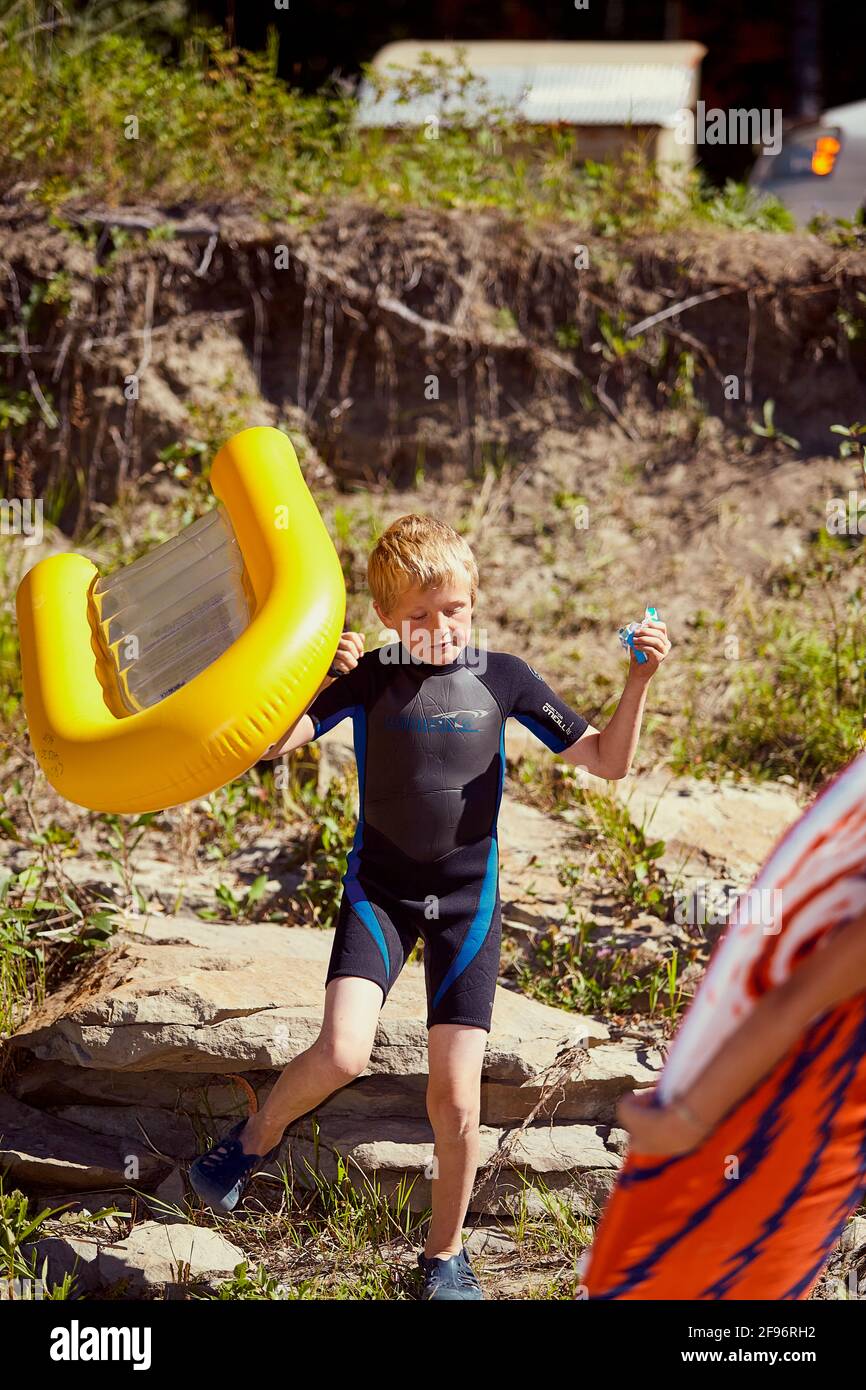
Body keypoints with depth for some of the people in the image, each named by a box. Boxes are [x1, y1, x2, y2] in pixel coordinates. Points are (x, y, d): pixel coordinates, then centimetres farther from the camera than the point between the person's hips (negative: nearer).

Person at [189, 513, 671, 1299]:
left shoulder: (502, 678, -1)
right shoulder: (368, 680, -4)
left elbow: (606, 761, 1)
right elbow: (271, 745, -14)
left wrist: (639, 683, -13)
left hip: (466, 901, 1)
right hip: (379, 889, -1)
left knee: (455, 1093, -1)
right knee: (341, 1054, -23)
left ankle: (446, 1254, 20)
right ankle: (255, 1141, 8)